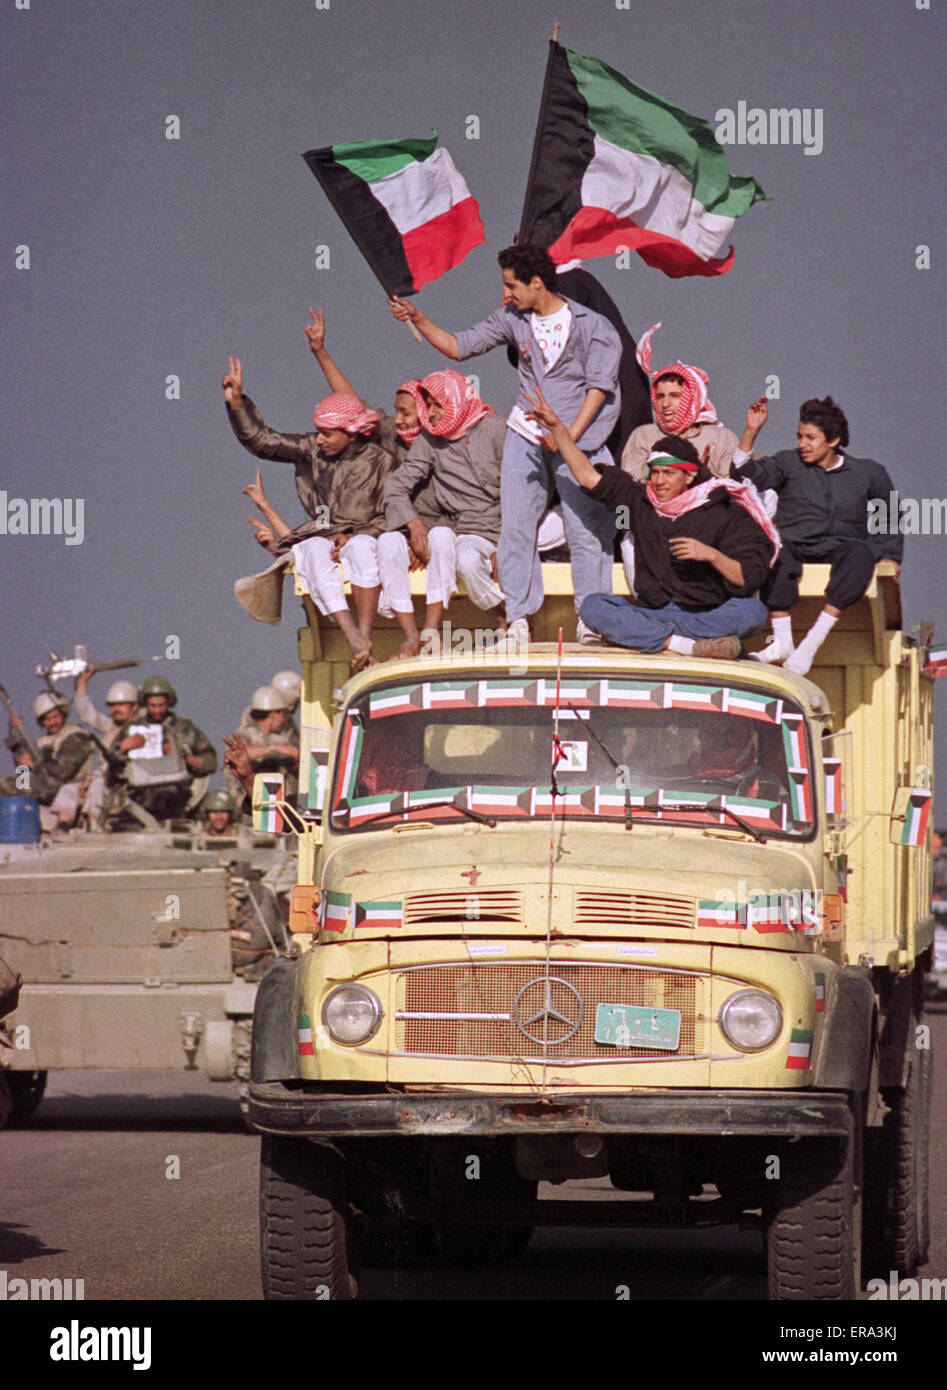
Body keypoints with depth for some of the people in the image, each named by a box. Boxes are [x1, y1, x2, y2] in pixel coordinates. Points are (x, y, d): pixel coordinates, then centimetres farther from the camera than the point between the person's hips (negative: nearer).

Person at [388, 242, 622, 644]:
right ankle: (518, 619, 0)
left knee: (585, 528, -7)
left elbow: (599, 385, -9)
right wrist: (418, 320, 3)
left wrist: (569, 435, -17)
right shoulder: (512, 319, 9)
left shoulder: (590, 325, -5)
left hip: (578, 436, -4)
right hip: (526, 431, 4)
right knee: (515, 526, -3)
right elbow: (459, 346, 15)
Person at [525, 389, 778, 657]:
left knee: (753, 612, -33)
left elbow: (750, 579, -6)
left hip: (707, 615, -3)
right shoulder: (641, 502, 13)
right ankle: (688, 644, -36)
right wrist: (558, 429, 13)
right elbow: (589, 477, 17)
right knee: (593, 607, -24)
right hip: (651, 612, 3)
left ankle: (655, 639, -35)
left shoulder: (723, 513, -1)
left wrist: (712, 555, -20)